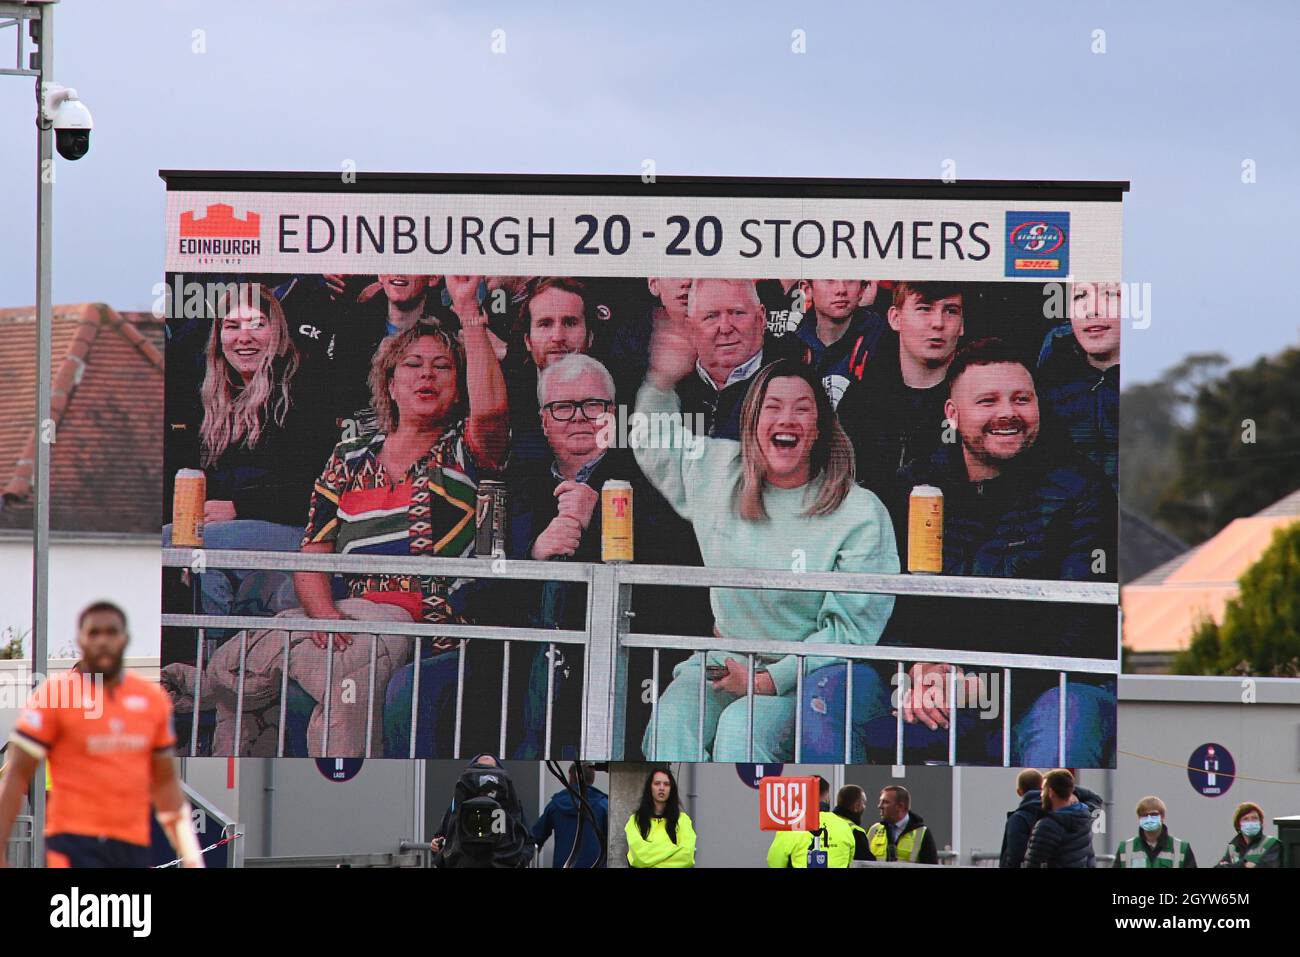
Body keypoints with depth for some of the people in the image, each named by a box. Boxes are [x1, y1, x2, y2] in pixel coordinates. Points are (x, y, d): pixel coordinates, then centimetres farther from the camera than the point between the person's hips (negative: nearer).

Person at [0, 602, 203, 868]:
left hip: (133, 846, 5)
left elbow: (165, 783, 19)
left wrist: (191, 858, 16)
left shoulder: (152, 699, 11)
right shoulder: (53, 694, -3)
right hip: (74, 843, -5)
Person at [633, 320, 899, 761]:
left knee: (741, 727, -35)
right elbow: (656, 448, 31)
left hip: (805, 675, -4)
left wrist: (771, 680, -18)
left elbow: (850, 629, -9)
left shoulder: (860, 515, -7)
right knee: (672, 720, -29)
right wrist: (663, 379, 13)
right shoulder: (717, 473, 8)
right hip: (723, 659, 4)